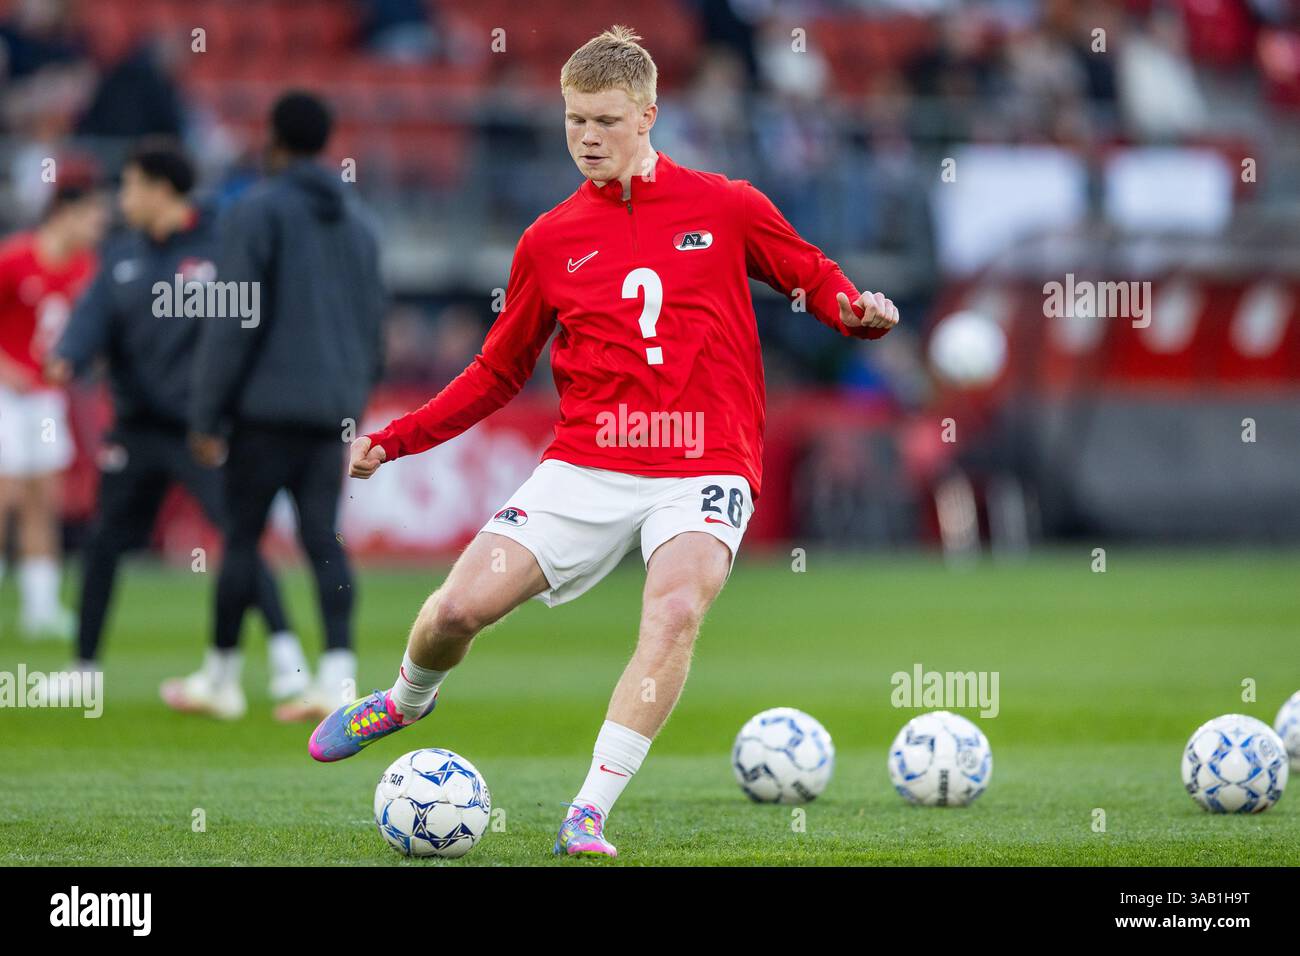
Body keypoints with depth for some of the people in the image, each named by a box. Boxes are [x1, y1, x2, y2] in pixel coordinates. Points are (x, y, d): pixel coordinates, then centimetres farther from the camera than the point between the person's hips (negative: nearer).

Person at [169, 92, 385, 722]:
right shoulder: (357, 221, 15)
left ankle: (223, 674, 11)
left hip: (266, 406, -5)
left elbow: (232, 321, -11)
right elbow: (373, 325, 19)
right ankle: (338, 674, -11)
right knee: (322, 537, 1)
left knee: (242, 534, 3)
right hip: (334, 408, 5)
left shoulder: (256, 212, -5)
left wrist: (205, 416, -8)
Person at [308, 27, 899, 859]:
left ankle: (590, 816, -26)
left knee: (676, 610, -31)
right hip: (587, 468, 2)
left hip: (705, 471, -2)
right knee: (460, 606, -10)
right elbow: (499, 374, 18)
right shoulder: (550, 240, 9)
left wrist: (859, 311, -10)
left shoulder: (726, 207, 4)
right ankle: (409, 700, 28)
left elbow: (816, 277, 14)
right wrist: (393, 441, 11)